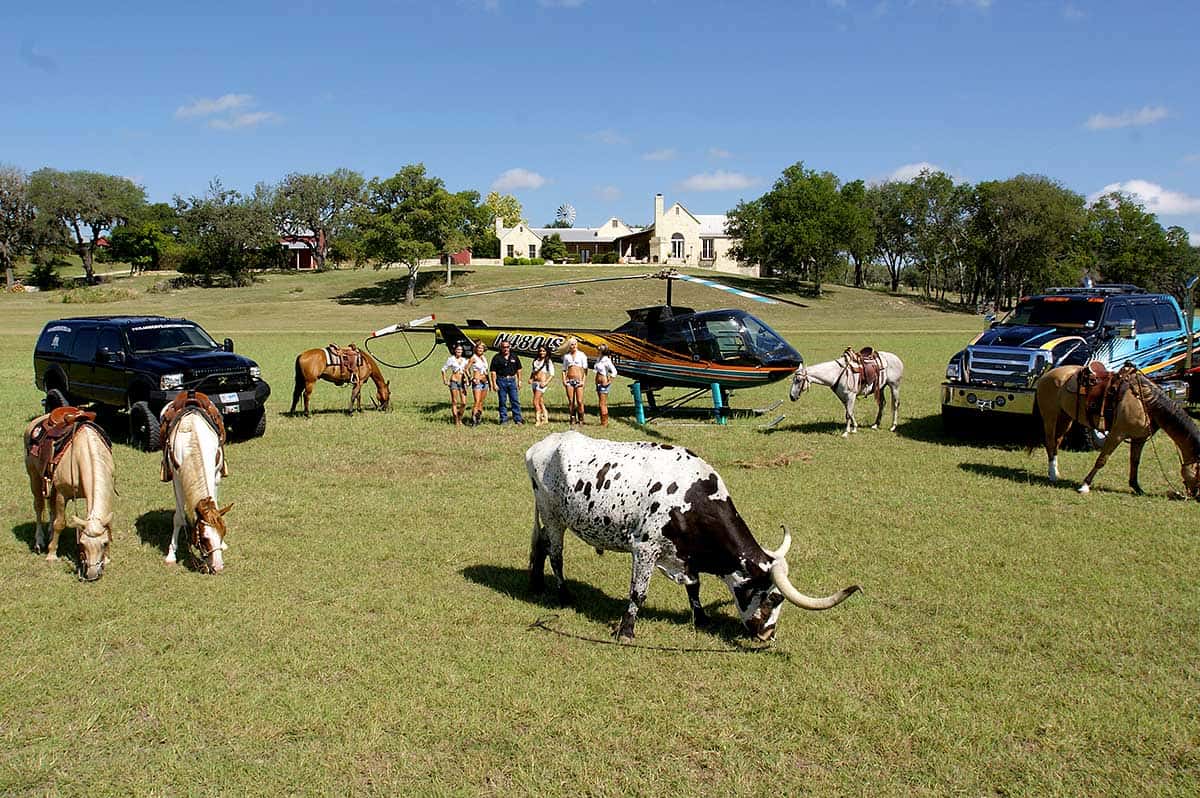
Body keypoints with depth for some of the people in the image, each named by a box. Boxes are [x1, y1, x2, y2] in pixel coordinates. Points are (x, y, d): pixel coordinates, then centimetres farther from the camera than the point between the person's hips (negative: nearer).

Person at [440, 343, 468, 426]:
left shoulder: (464, 360, 11)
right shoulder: (451, 359, 0)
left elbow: (466, 370, 22)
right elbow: (443, 369, 7)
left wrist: (467, 379, 11)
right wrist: (445, 380, 0)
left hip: (462, 382, 3)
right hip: (454, 381, -3)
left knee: (464, 403, -3)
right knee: (454, 402, 0)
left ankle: (460, 418, 17)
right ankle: (456, 421, 7)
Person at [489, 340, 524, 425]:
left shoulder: (514, 357, 8)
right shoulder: (497, 358, -2)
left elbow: (518, 370, 14)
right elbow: (493, 372, -5)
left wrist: (519, 381, 8)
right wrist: (494, 384, -11)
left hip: (512, 380, 2)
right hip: (501, 381, -2)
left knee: (515, 401, 0)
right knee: (502, 402, 4)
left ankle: (518, 419, 4)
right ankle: (504, 419, 11)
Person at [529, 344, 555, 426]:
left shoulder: (548, 362, -1)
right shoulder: (536, 361, 15)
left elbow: (552, 374, -5)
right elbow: (532, 371, 23)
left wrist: (546, 382, -16)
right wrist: (530, 379, 5)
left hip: (541, 383, -6)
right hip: (534, 383, 6)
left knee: (535, 402, -13)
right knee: (540, 402, 11)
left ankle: (538, 420, -7)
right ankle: (545, 419, 20)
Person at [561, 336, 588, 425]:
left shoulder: (581, 355, 3)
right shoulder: (566, 356, 11)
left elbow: (585, 369, 1)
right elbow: (564, 369, 14)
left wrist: (583, 380, -8)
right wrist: (564, 380, 2)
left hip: (579, 380, -3)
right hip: (569, 380, 3)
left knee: (579, 401, -7)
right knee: (570, 401, 3)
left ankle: (581, 419, 3)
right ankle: (573, 418, 11)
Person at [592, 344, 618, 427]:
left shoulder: (607, 360, -14)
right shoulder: (598, 359, 9)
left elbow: (614, 372, -19)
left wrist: (609, 381, -14)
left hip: (604, 383, -8)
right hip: (598, 383, 8)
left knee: (602, 404, -6)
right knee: (601, 404, 12)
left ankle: (605, 423, 0)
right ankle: (602, 422, 18)